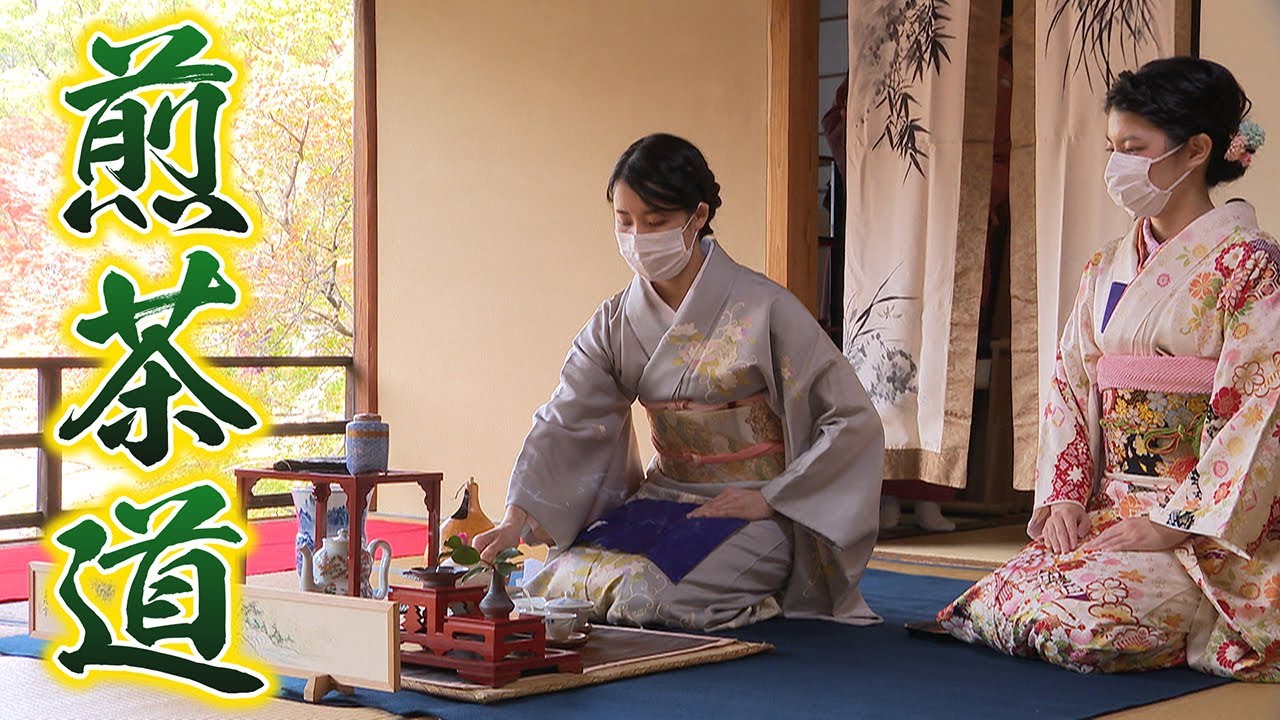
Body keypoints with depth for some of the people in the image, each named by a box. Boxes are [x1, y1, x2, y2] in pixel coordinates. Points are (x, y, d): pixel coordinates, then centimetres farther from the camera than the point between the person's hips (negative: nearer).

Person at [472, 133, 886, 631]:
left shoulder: (763, 309, -14)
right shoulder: (617, 323, 1)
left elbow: (854, 421, -12)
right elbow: (564, 422, -10)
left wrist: (770, 497, -14)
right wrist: (516, 519, -24)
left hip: (756, 514, -6)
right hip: (664, 497, 6)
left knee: (642, 589, -29)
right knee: (563, 579, -17)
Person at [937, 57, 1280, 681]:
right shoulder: (1107, 268, 16)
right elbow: (1071, 389, 13)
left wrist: (1173, 524, -18)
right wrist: (1064, 496, -3)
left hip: (1209, 527, -7)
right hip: (1109, 509, 7)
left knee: (1078, 616, -29)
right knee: (996, 603, -15)